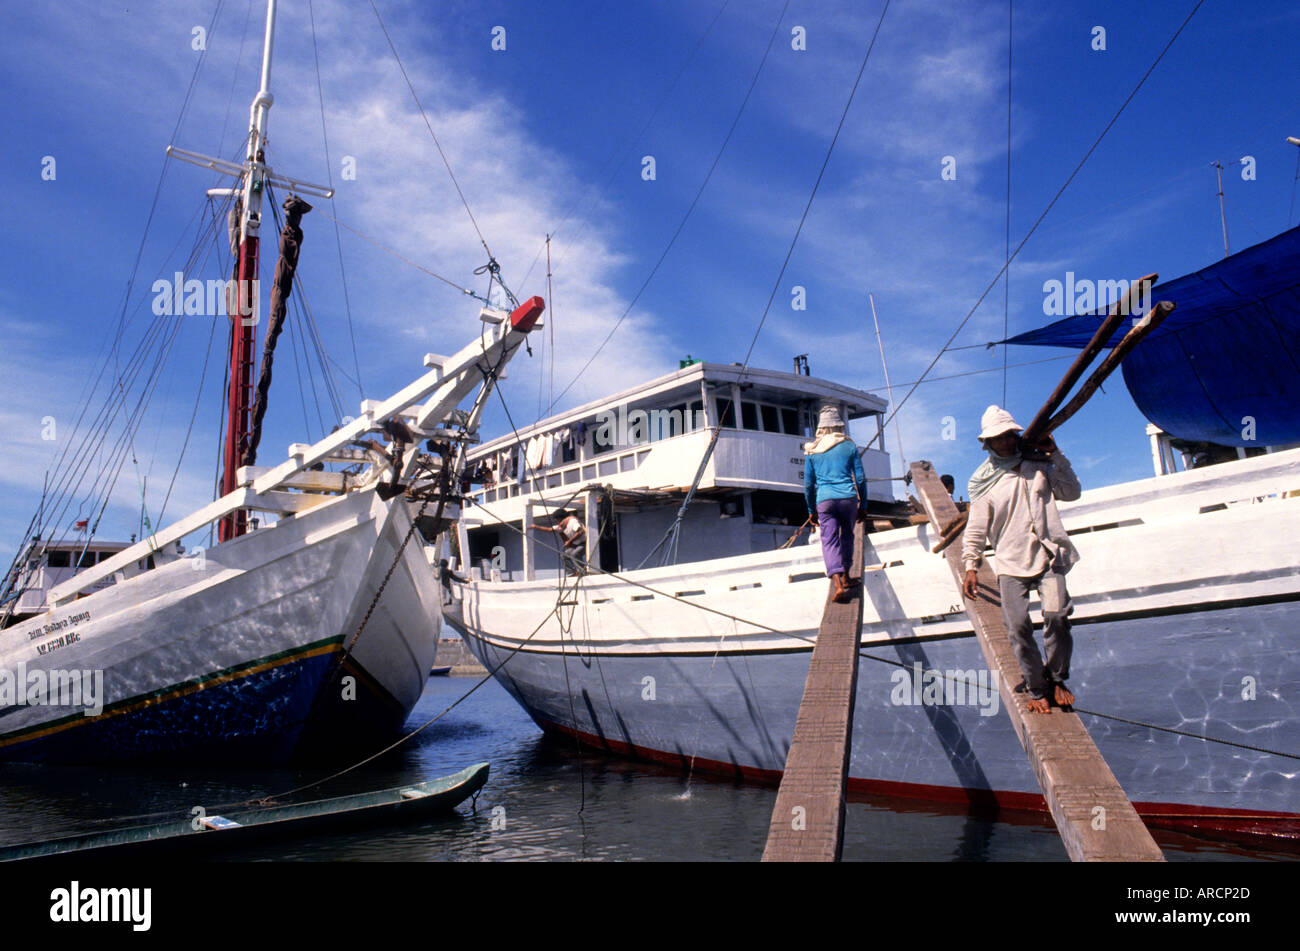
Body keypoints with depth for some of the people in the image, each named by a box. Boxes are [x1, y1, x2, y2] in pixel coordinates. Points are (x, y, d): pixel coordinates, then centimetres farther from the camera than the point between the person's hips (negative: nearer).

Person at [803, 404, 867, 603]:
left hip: (824, 500, 0)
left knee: (830, 541, -4)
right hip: (848, 497, 0)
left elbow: (808, 484, 11)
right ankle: (846, 577, 28)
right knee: (847, 536, 20)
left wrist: (811, 510, 20)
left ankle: (838, 584, -20)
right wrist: (863, 505, 14)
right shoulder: (849, 446, 7)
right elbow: (861, 479, 6)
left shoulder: (812, 451, 9)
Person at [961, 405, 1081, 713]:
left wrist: (1055, 454, 4)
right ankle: (1037, 689, 11)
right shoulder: (983, 481, 6)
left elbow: (1071, 491, 12)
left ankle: (1057, 680, 5)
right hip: (1011, 563, -1)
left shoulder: (1037, 465, 12)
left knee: (1057, 616, -18)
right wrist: (970, 566, -4)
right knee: (1018, 627, -8)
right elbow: (976, 529, 5)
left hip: (1047, 556, 1)